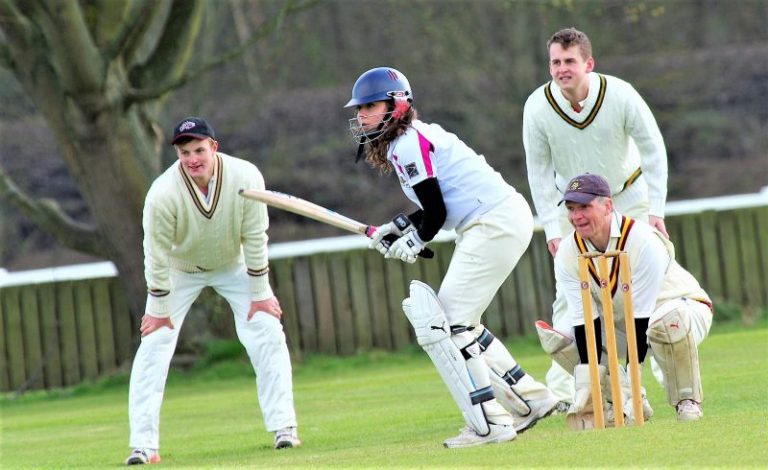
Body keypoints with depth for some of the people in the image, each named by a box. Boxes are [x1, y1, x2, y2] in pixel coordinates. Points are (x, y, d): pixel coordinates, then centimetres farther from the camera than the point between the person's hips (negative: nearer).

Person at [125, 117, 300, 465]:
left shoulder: (246, 178, -29)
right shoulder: (163, 193, -33)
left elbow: (254, 238, -18)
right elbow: (157, 254, -22)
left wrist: (260, 294, -12)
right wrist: (158, 309, -14)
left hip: (234, 266, 1)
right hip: (180, 271, -1)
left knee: (268, 335, -10)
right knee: (153, 346, -11)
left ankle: (283, 427, 0)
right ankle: (143, 445, -8)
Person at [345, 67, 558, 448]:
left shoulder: (407, 146, -12)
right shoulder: (417, 137, 18)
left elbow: (435, 213, -12)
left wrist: (414, 240, 5)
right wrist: (400, 227, 16)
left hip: (494, 226, -10)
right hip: (505, 219, 10)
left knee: (441, 326, -11)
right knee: (459, 326, 19)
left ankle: (488, 424, -15)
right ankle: (530, 399, 24)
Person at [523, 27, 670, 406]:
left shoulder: (619, 95, -25)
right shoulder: (538, 107, -21)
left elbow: (653, 148, -13)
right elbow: (539, 172, -11)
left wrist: (655, 209, -16)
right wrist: (552, 229, -16)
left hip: (627, 198, -1)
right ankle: (561, 387, -3)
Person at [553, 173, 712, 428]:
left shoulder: (643, 242, -30)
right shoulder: (568, 253, -16)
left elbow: (641, 318, -31)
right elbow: (584, 321, -19)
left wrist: (630, 377, -35)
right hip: (620, 322, 5)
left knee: (667, 320, -41)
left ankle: (687, 400, -18)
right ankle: (622, 405, -5)